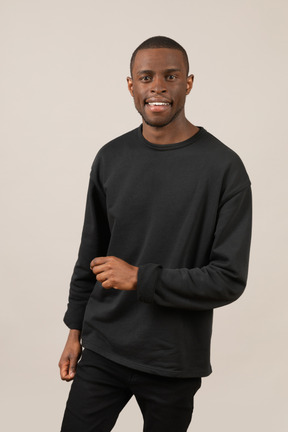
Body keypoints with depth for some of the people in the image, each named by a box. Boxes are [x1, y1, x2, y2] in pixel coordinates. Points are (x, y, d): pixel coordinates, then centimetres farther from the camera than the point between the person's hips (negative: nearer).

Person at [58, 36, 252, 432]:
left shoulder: (224, 168, -12)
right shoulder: (111, 158, 2)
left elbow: (229, 279, -13)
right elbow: (90, 253, 10)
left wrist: (140, 278, -19)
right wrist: (76, 330, 11)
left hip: (175, 363, -2)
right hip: (102, 352, 3)